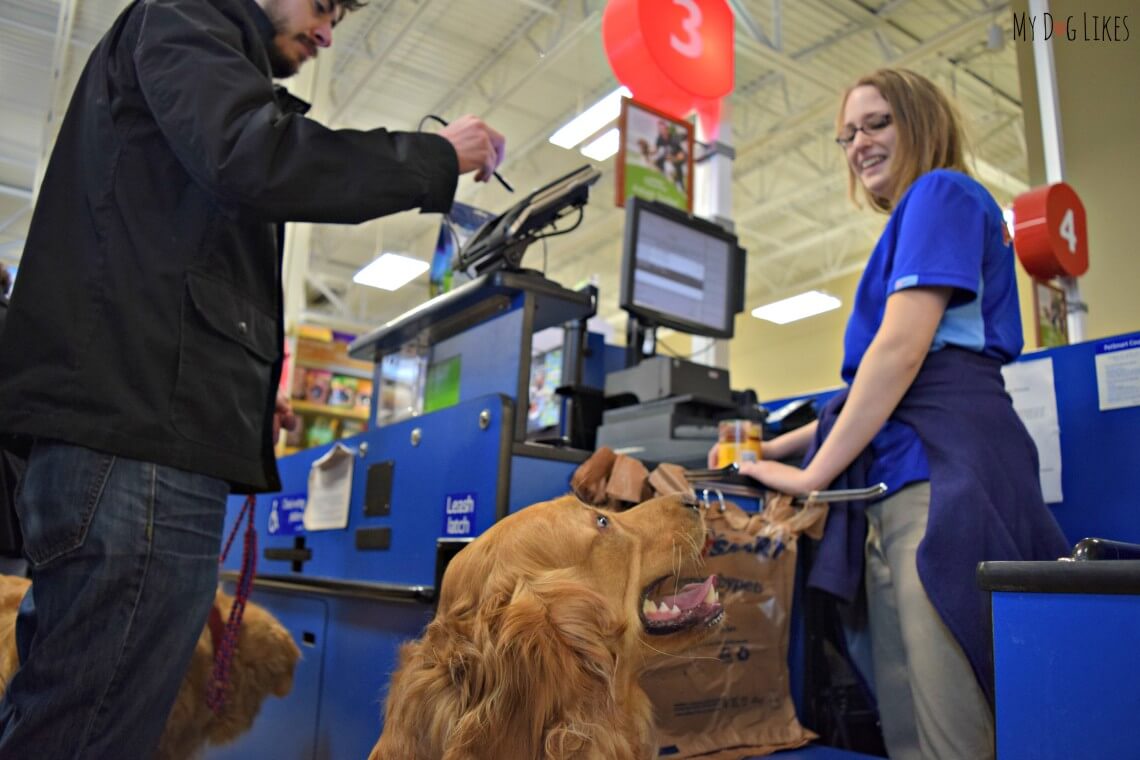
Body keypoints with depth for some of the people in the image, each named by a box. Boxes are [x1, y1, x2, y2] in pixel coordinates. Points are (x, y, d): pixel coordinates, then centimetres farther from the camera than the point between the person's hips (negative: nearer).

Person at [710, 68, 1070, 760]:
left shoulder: (942, 191, 3)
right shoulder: (913, 223, 30)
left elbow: (903, 347, -10)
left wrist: (814, 474, -6)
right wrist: (779, 446, 23)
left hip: (944, 473, -9)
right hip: (901, 488, 9)